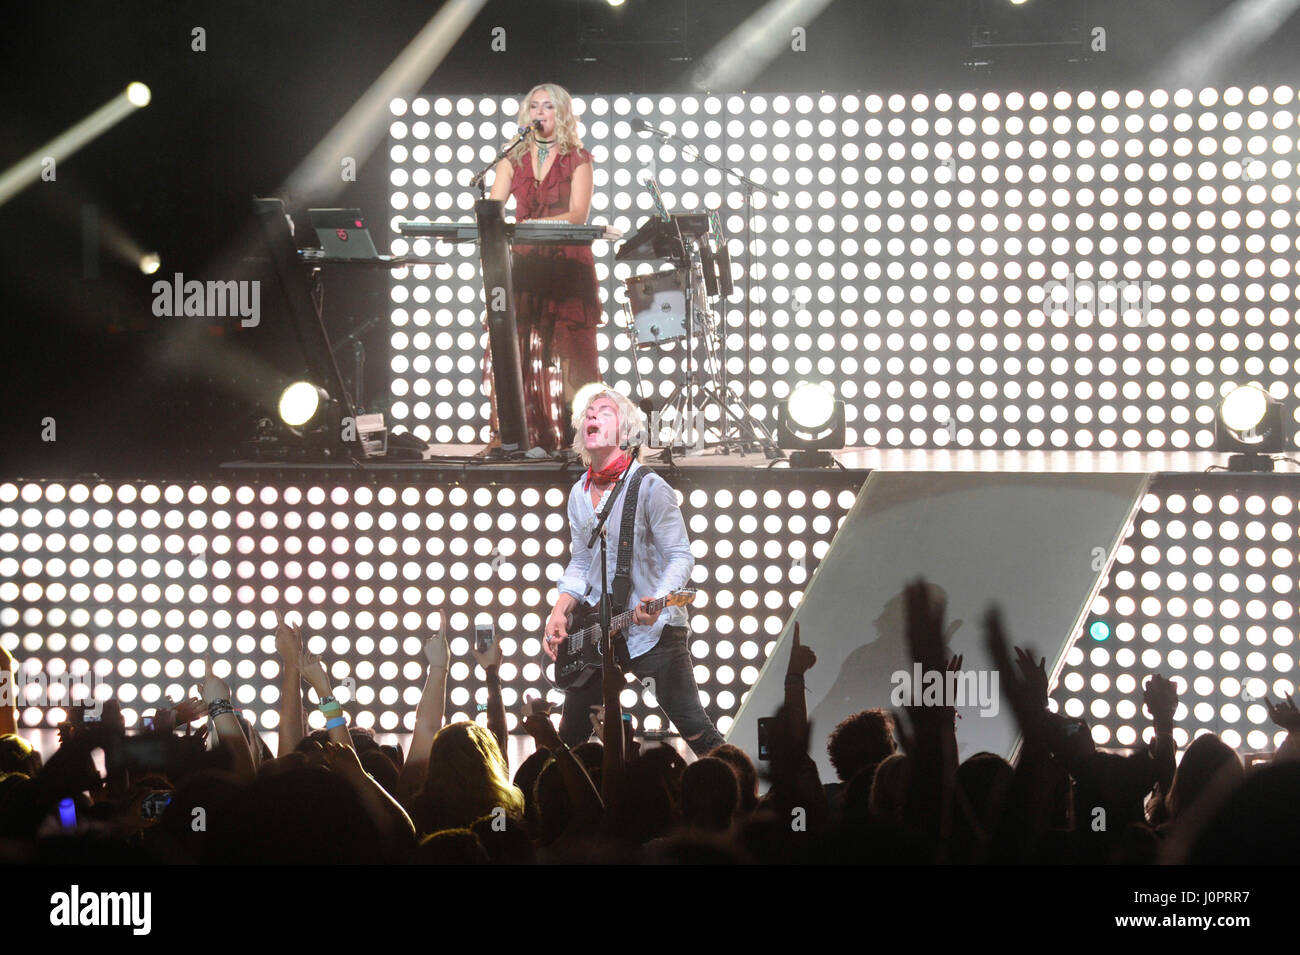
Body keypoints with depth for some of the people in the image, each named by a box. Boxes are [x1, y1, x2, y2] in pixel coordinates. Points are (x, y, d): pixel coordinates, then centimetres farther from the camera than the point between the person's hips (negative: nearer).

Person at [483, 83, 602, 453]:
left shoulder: (578, 160, 5)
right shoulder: (514, 159, 14)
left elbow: (578, 214, -8)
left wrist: (533, 225, -22)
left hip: (566, 266, -2)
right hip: (522, 265, 3)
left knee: (565, 351, -7)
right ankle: (504, 434, -10)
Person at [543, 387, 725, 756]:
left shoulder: (650, 488, -10)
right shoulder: (579, 495, 11)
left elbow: (680, 557, -12)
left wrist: (657, 600, -30)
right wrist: (560, 611, 3)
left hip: (653, 630, -6)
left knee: (693, 727, -13)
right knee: (570, 734, 12)